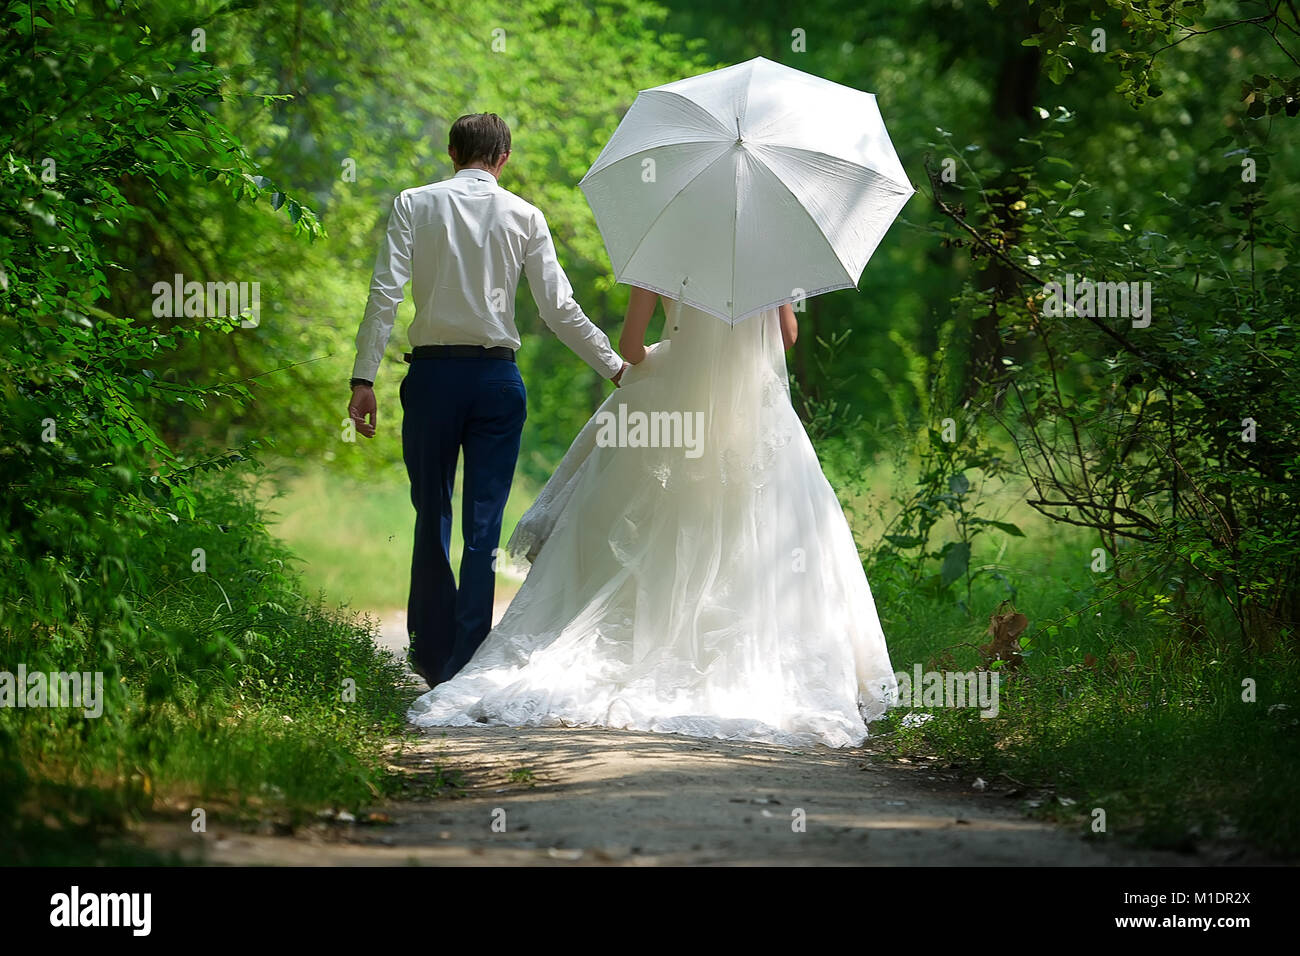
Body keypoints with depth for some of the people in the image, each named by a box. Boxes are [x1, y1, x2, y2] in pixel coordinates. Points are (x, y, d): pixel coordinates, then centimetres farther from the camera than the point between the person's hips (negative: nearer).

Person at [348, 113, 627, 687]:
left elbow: (385, 293, -7)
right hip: (497, 376, 0)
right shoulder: (524, 217, 3)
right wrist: (616, 366, 9)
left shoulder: (414, 205, 2)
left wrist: (364, 377, -7)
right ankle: (467, 664, 0)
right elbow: (560, 310, 0)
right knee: (484, 525, 2)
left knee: (431, 515, 13)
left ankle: (431, 653, 19)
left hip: (432, 372, 0)